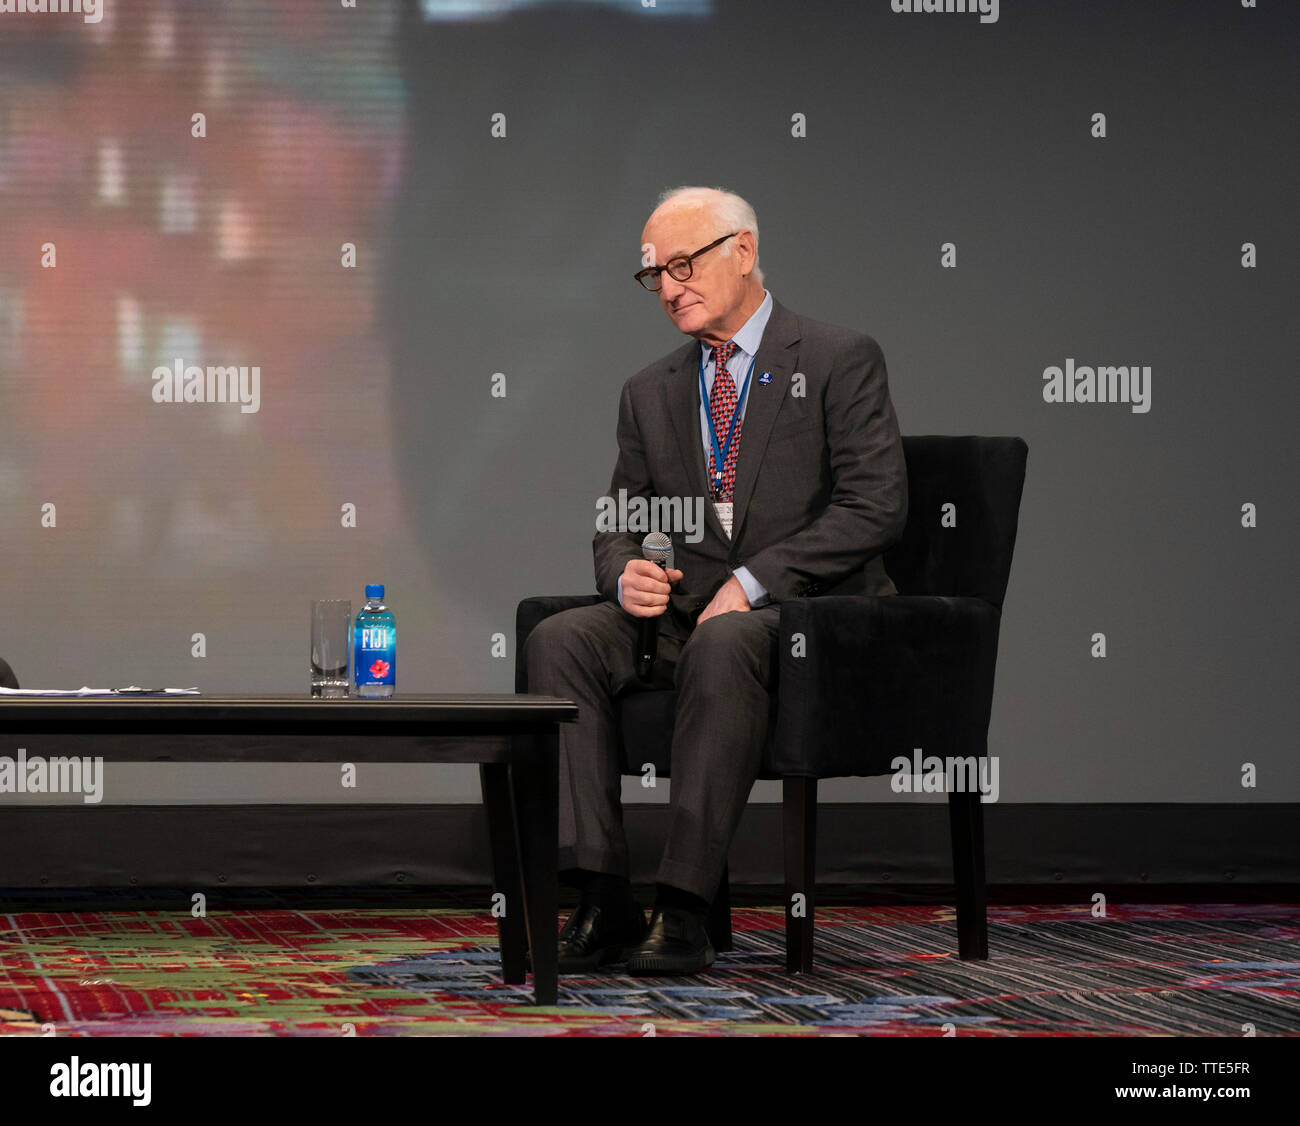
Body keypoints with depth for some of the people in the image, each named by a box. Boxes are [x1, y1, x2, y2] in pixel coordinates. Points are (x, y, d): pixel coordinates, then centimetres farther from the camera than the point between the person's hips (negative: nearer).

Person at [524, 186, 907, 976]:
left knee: (725, 644, -39)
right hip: (683, 610, 5)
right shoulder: (651, 393, 19)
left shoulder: (841, 362, 1)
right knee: (560, 640, -23)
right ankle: (604, 901, -28)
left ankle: (685, 911, -38)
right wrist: (626, 574, -8)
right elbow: (618, 523, 19)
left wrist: (754, 582, -19)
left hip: (807, 611, -5)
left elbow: (875, 506, -10)